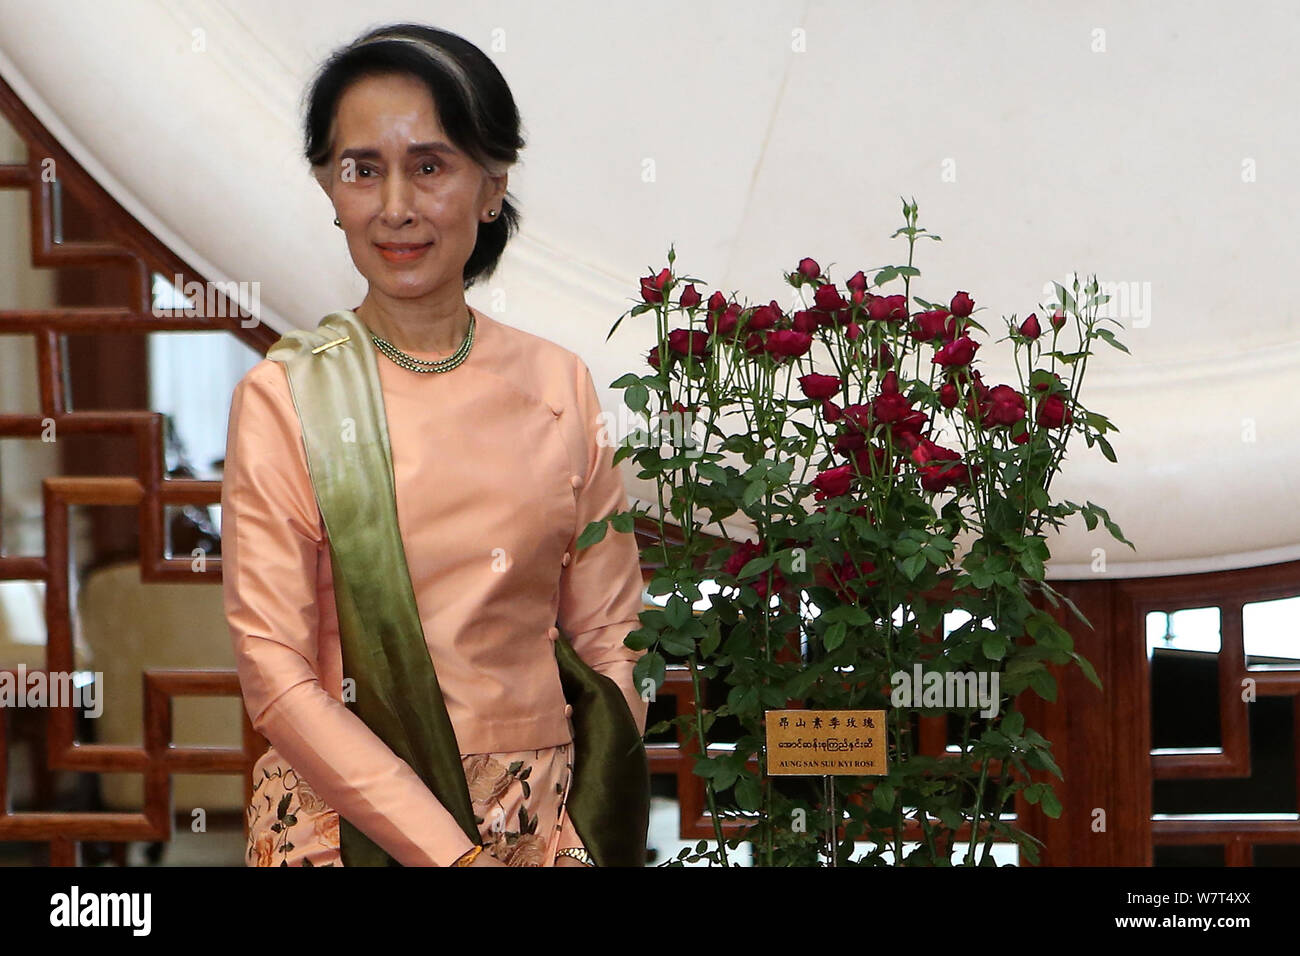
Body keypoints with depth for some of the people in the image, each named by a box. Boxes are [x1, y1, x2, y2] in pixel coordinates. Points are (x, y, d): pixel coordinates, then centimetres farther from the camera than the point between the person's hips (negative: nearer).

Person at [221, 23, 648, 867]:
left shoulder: (559, 385, 1)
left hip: (546, 817, 3)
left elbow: (606, 636, 4)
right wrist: (453, 852, -17)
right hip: (345, 814, -3)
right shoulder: (282, 398, -8)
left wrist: (597, 839, -9)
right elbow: (278, 678, -11)